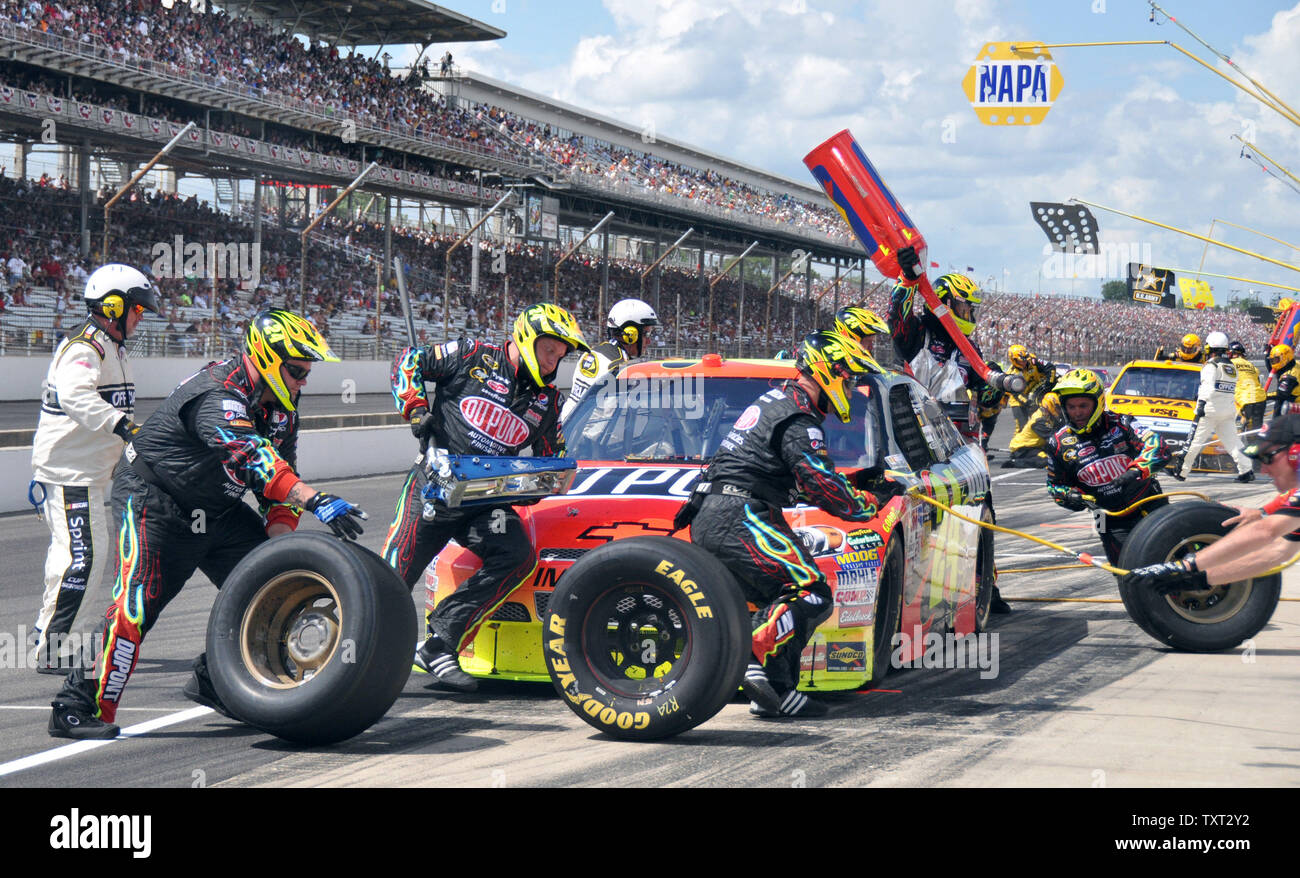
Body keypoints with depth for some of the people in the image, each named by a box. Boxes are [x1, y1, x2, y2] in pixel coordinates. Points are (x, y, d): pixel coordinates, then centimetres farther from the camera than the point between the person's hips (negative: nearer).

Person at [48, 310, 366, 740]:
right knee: (139, 600, -21)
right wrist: (317, 501, -54)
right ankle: (80, 706, -15)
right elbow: (254, 460, -45)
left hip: (217, 510, 9)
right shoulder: (217, 397, -29)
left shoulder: (282, 405, 0)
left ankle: (213, 679, 19)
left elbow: (280, 476, 4)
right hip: (152, 501, -9)